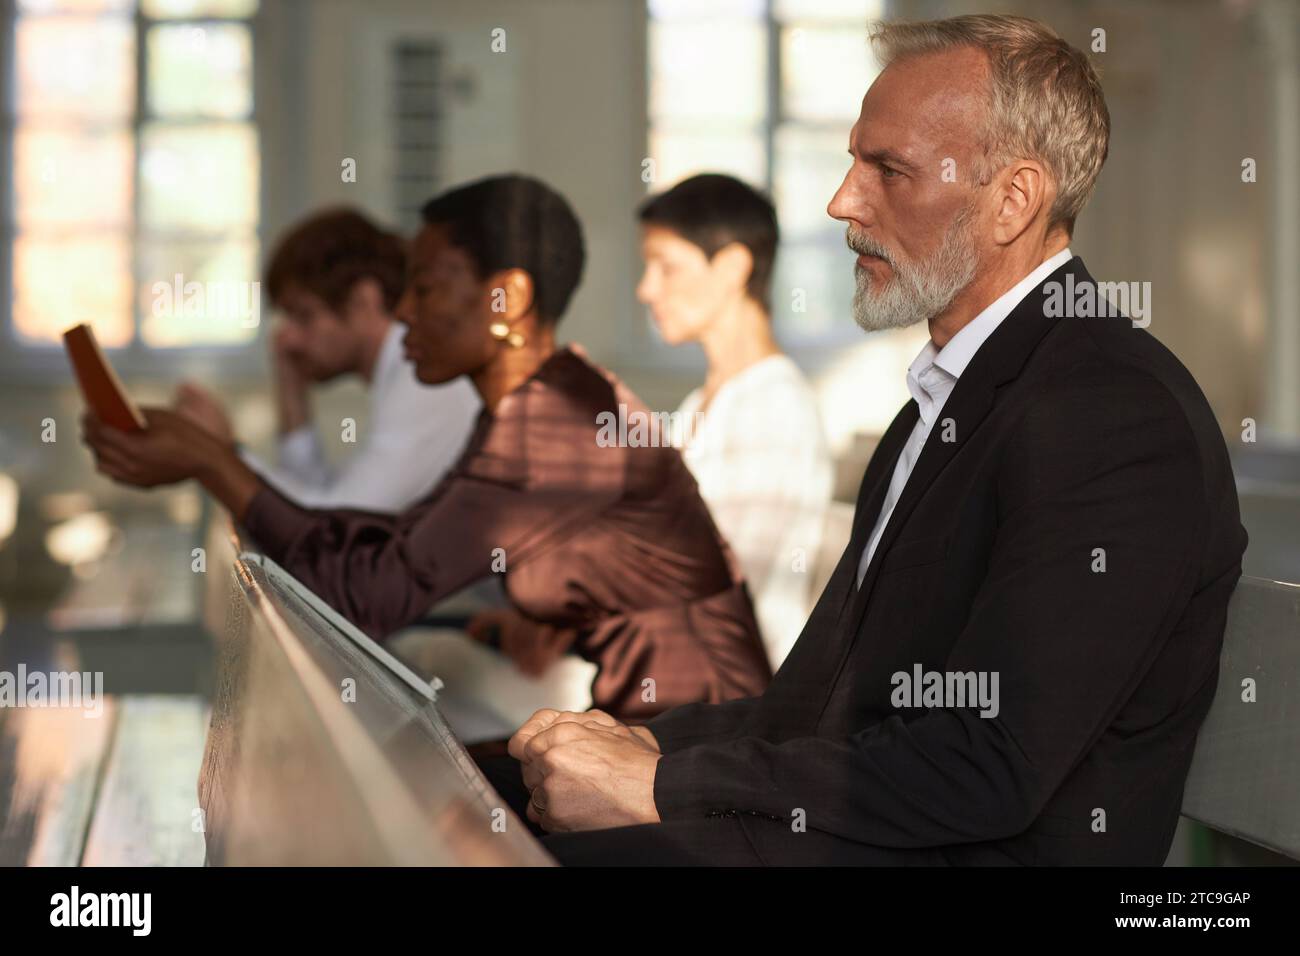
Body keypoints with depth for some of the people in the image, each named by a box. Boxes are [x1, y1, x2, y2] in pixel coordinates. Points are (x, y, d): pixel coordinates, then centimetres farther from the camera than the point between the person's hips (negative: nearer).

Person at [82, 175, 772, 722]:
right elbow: (402, 542, 15)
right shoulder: (529, 404, 9)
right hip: (642, 726, 9)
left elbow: (375, 594, -24)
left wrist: (209, 463, -18)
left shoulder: (557, 428, -22)